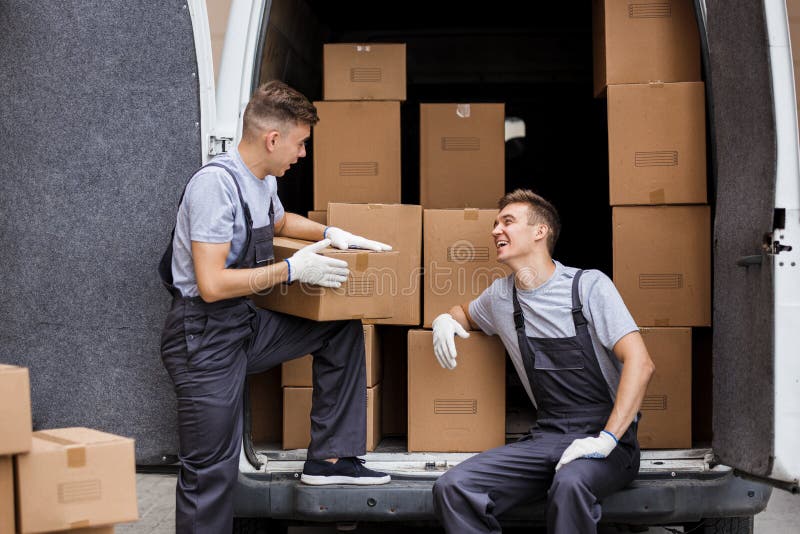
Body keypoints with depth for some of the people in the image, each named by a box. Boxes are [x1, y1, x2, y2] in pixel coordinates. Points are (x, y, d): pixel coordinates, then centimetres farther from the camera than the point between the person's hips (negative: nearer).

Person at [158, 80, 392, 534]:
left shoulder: (263, 181, 6)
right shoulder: (216, 184, -21)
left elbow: (279, 221, 32)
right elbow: (212, 285, -27)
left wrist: (331, 234, 15)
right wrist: (293, 270, -20)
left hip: (245, 325, 9)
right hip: (203, 339, -9)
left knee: (343, 330, 13)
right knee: (212, 475, -3)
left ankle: (329, 458, 15)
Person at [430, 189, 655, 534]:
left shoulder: (588, 285, -5)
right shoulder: (500, 295, 11)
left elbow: (640, 363, -13)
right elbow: (466, 313, 36)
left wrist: (606, 439, -23)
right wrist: (445, 320, 10)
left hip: (607, 442, -5)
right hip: (546, 438, 5)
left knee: (569, 484, -40)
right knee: (451, 489, -19)